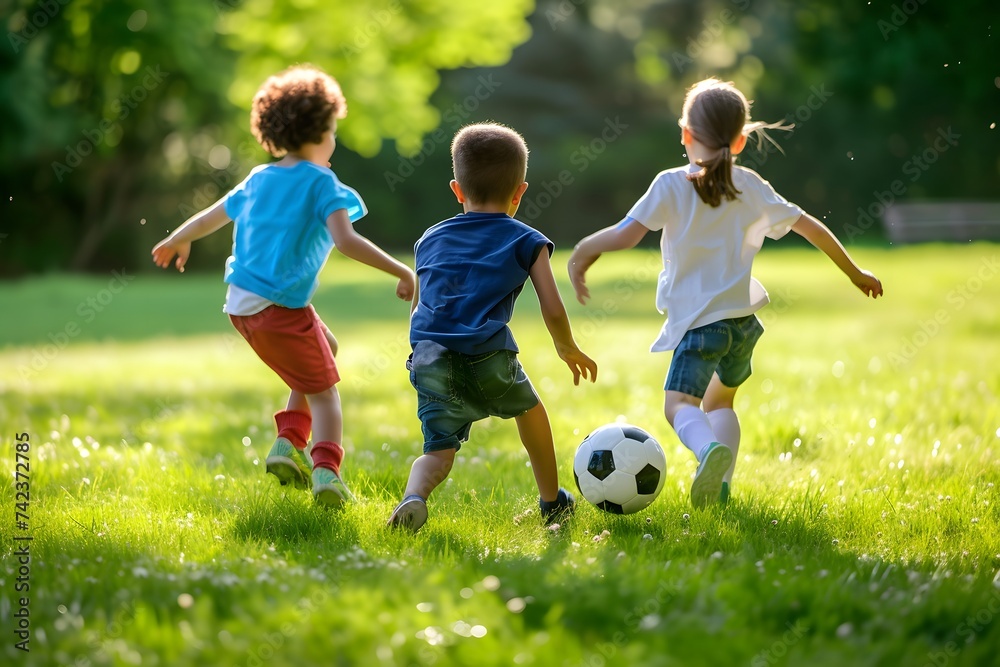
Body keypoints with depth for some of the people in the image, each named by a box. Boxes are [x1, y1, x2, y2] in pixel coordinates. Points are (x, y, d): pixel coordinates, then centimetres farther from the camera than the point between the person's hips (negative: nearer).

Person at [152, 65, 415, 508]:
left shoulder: (258, 180, 12)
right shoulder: (321, 183, -9)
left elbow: (212, 216, 26)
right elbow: (346, 241, -22)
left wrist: (177, 241, 45)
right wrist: (401, 272, -19)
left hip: (241, 304, 7)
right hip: (281, 307, -7)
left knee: (324, 349, 28)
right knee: (323, 391, 4)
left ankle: (289, 443, 18)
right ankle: (325, 470, -19)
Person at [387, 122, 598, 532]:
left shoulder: (430, 240, 23)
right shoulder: (526, 241, 12)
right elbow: (553, 311, 6)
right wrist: (568, 349, 25)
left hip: (428, 359, 2)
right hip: (487, 358, -2)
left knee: (438, 452, 7)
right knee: (527, 408, 28)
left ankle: (414, 496, -25)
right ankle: (552, 502, 40)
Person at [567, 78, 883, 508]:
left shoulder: (672, 186, -9)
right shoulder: (750, 187, 6)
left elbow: (626, 235, -19)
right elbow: (809, 226, 11)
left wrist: (583, 252, -1)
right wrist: (854, 272, 23)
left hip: (699, 320, -5)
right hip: (743, 319, 6)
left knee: (679, 403, -10)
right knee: (719, 400, 24)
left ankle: (711, 450, -41)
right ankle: (720, 484, 7)